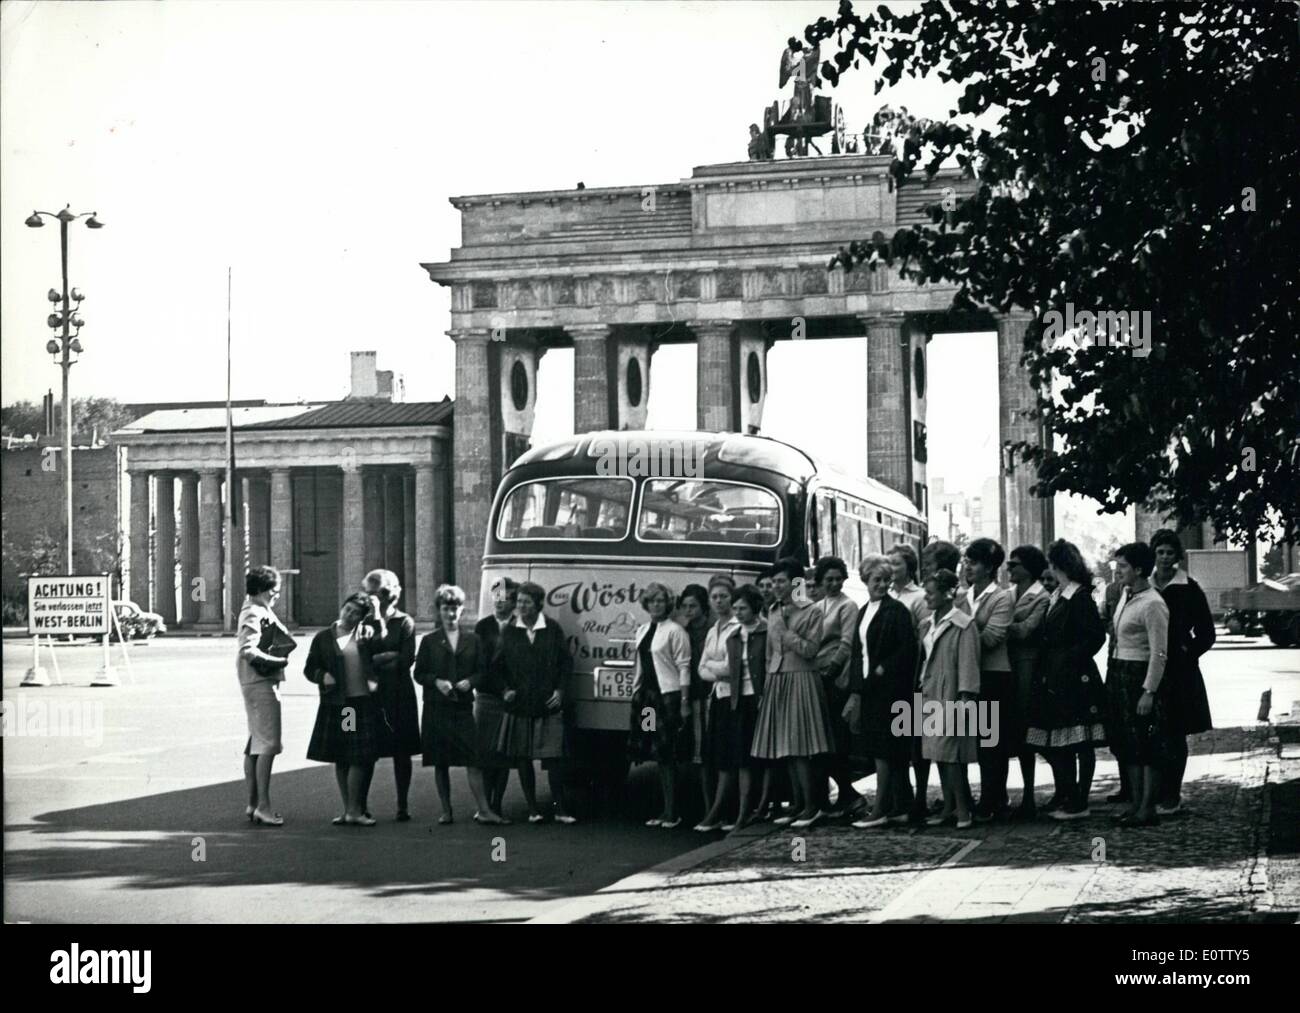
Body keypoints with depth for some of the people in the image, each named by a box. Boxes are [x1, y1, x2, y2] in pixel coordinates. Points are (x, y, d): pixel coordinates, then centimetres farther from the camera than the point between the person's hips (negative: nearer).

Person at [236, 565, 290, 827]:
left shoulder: (258, 611, 18)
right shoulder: (254, 614, -15)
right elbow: (248, 651, -27)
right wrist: (278, 660, -21)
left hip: (258, 684, 11)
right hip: (261, 684, -11)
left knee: (255, 745, 14)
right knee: (268, 744, -12)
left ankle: (253, 804, 21)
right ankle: (262, 806, -13)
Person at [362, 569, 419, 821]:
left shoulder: (404, 622, 3)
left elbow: (406, 659, -6)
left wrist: (374, 662, -6)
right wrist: (387, 657, -12)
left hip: (398, 695, -1)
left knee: (401, 752, 2)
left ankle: (402, 805, 7)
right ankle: (361, 805, 3)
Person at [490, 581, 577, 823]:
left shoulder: (552, 630, 2)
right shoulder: (508, 632, 5)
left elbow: (566, 662, 7)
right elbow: (496, 666, 8)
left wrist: (560, 690, -2)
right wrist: (504, 690, -4)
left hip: (548, 706, -2)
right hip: (519, 707, 2)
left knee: (553, 758, -4)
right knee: (523, 759, 5)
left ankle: (561, 809, 3)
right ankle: (532, 809, 14)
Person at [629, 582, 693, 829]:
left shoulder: (675, 631, -7)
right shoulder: (642, 630, 15)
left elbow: (683, 667, -10)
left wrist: (684, 702, -15)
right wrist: (635, 695, 14)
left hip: (667, 696, -7)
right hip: (646, 695, 7)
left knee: (667, 755, -7)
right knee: (658, 755, 9)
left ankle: (671, 813, -4)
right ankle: (665, 810, 14)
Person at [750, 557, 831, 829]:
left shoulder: (812, 611, -4)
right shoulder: (773, 612, 14)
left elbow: (810, 649, -12)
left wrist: (785, 630, -12)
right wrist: (767, 686, 15)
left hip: (801, 681, -6)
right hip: (776, 681, 6)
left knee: (799, 748, -10)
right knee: (786, 750, 5)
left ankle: (811, 806, -6)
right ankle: (798, 805, 10)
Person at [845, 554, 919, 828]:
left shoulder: (897, 610, -7)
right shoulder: (864, 612, 15)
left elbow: (908, 649, -14)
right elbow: (858, 652, 16)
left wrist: (883, 670, -13)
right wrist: (855, 690, 10)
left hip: (889, 687, -8)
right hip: (868, 689, 8)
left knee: (884, 749, -8)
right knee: (885, 750, 10)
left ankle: (880, 810, -7)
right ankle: (899, 807, 15)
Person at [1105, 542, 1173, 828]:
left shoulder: (1153, 604, -17)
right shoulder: (1125, 594, 10)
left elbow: (1159, 653, -18)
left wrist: (1149, 691, -20)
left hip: (1141, 676, -9)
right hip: (1119, 675, 9)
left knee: (1147, 745, -2)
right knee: (1128, 744, 14)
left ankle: (1148, 809, 3)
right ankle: (1136, 803, 22)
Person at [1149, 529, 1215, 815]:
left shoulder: (1189, 589, -2)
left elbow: (1206, 634, 2)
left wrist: (1187, 653, -7)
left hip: (1179, 671, -3)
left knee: (1175, 735, 0)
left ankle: (1171, 797, 4)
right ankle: (1157, 793, 12)